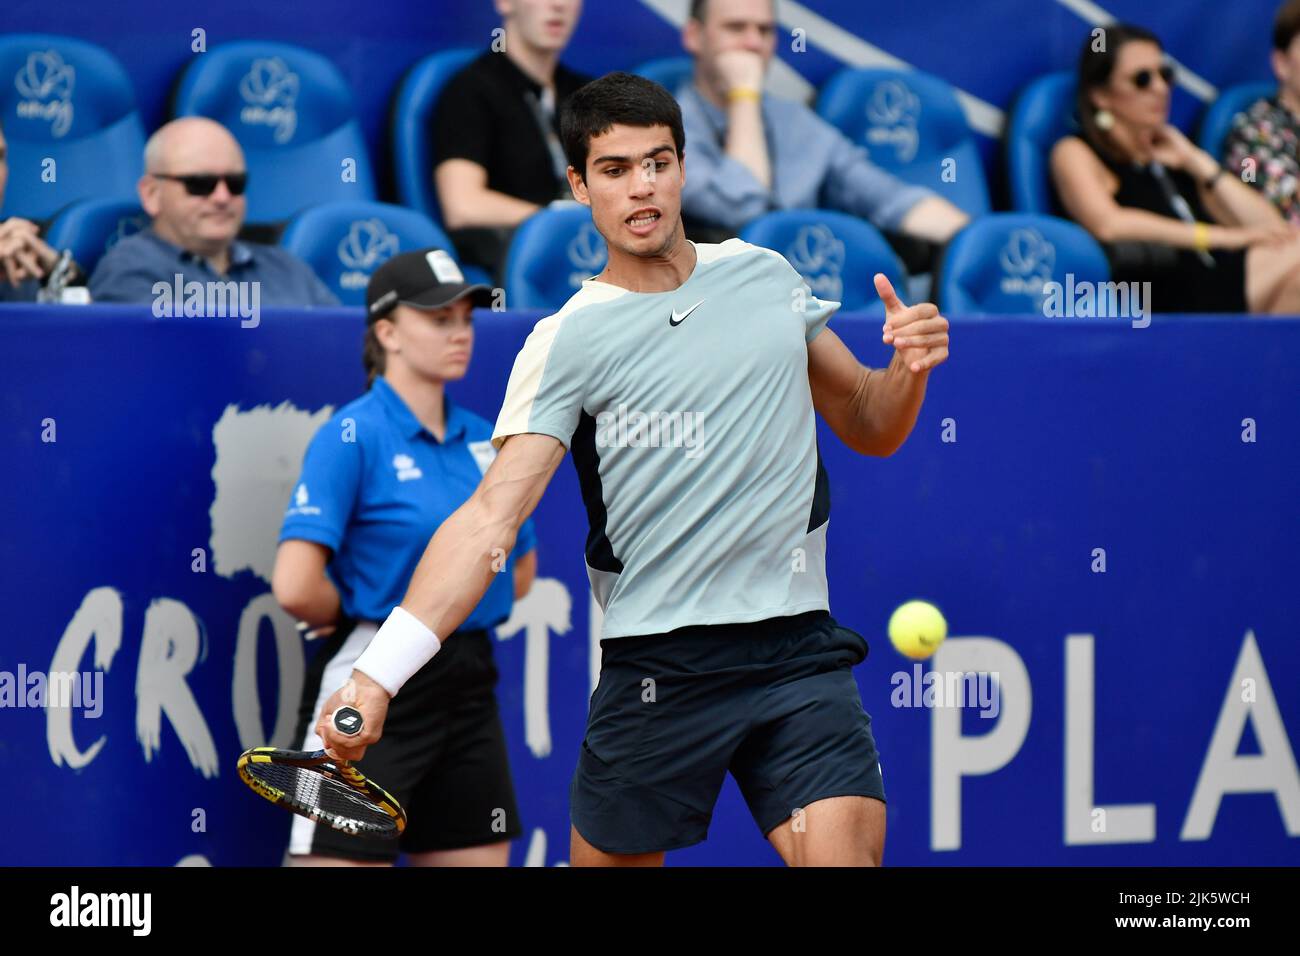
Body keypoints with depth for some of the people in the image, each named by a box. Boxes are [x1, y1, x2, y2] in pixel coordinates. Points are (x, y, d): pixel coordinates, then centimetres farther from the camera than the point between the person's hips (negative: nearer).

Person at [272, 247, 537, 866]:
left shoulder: (484, 440, 9)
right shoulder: (352, 435, -11)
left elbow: (519, 571, 23)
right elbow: (297, 588, -20)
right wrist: (362, 619, -3)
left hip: (467, 685, 7)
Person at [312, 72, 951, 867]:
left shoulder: (766, 275, 10)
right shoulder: (567, 342, -3)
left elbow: (869, 429, 20)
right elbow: (492, 516, -12)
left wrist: (909, 370, -4)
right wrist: (378, 675, -24)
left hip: (801, 652, 2)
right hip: (657, 668, -2)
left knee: (846, 850, -18)